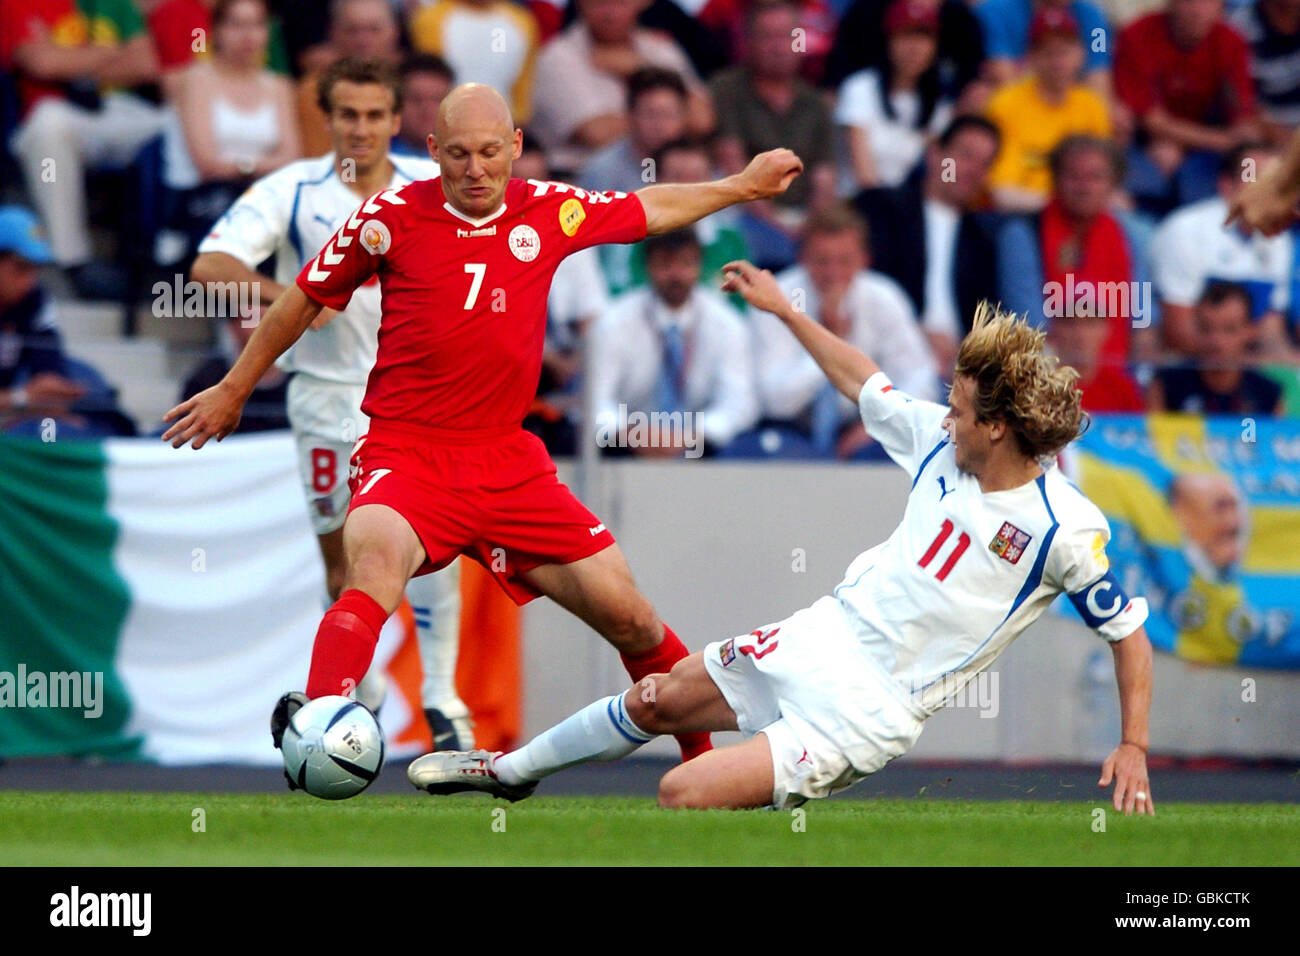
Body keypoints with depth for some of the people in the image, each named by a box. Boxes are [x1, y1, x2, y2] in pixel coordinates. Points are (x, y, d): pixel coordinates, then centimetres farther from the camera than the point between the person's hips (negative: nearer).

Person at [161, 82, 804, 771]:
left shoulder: (550, 211, 3)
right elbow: (306, 298, 11)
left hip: (509, 459, 3)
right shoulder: (390, 217, -4)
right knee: (375, 568, -36)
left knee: (628, 617, 3)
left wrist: (743, 185, 31)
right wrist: (234, 390, 18)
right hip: (405, 452, -3)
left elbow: (650, 210, 24)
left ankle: (706, 754, 25)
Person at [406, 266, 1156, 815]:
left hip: (868, 708, -7)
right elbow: (864, 383, 15)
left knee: (684, 796, -19)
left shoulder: (1066, 530, -20)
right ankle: (512, 770, 46)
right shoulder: (941, 442, -2)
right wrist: (784, 309, 21)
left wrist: (1134, 748, -19)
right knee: (660, 700, 23)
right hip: (825, 636, 7)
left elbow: (1130, 633, -13)